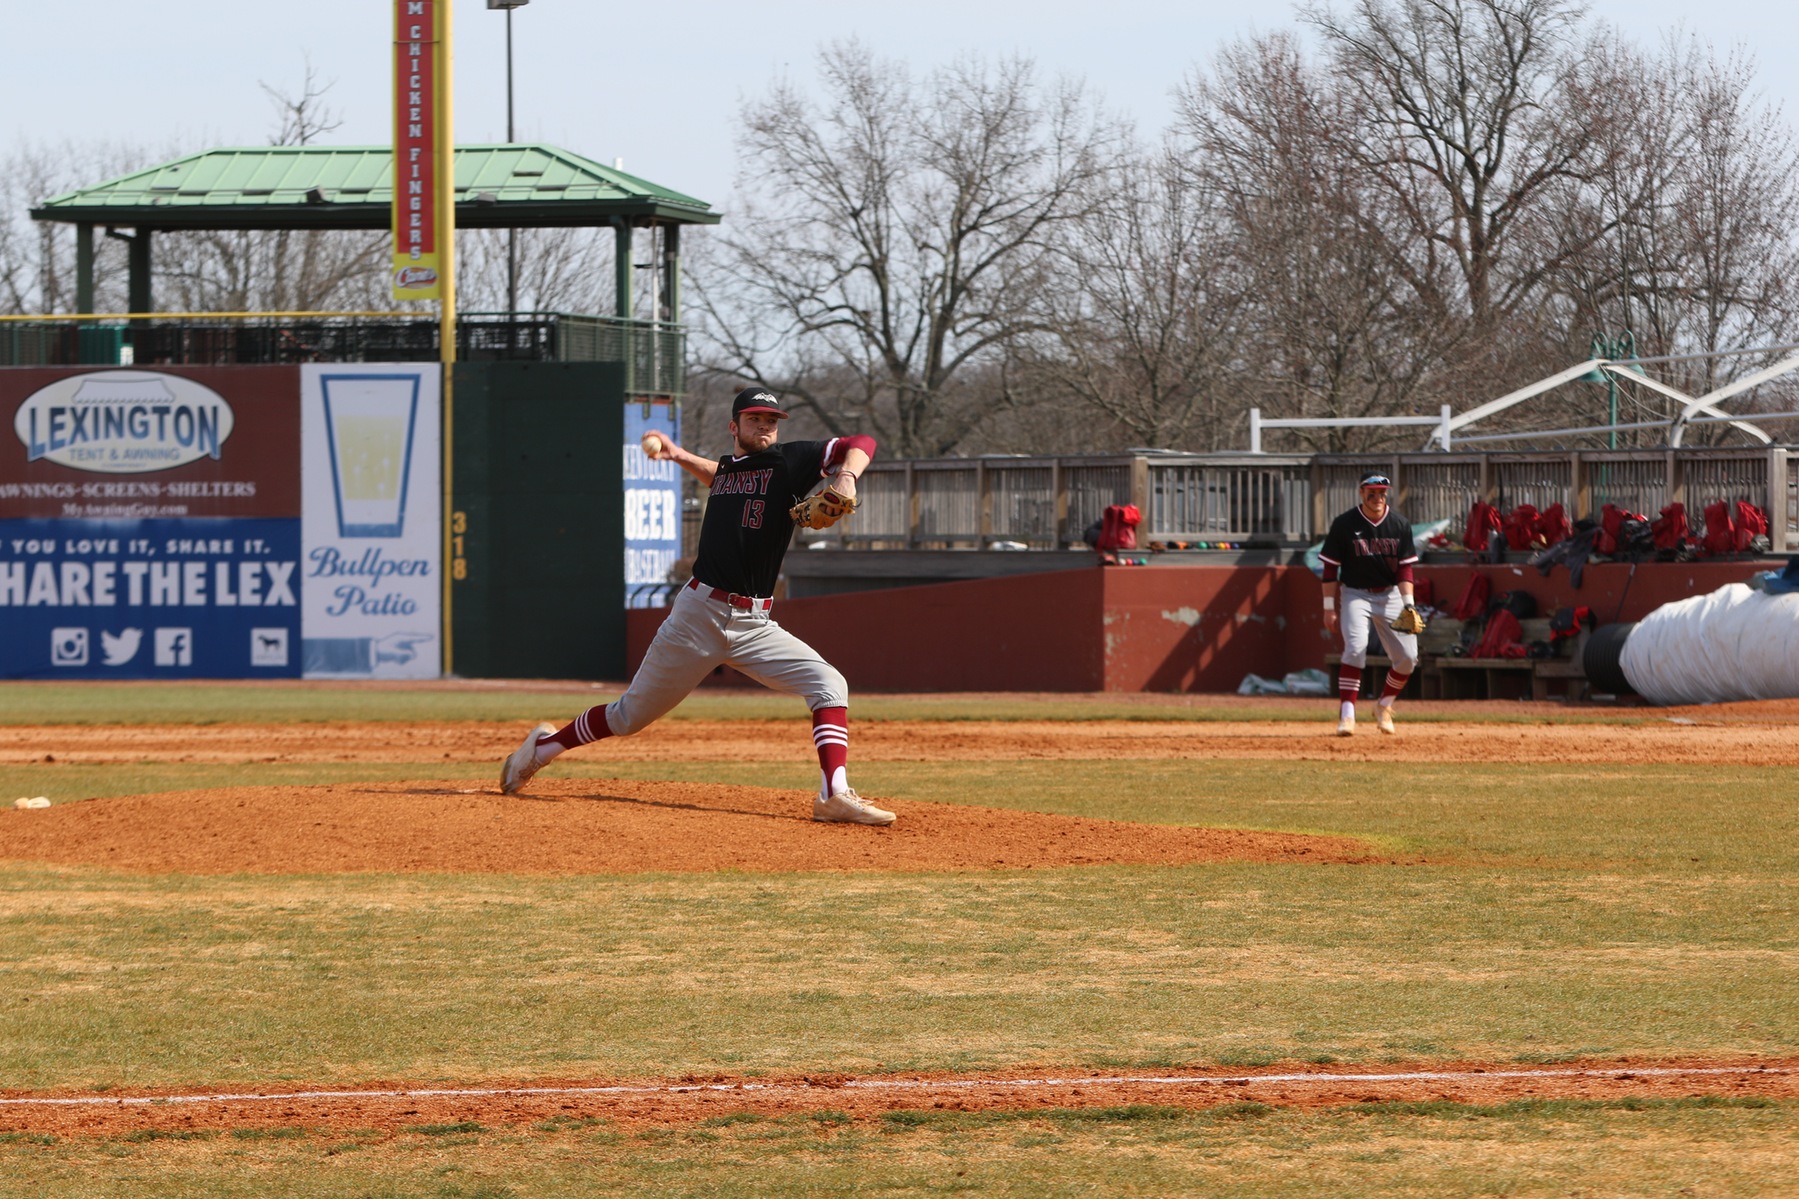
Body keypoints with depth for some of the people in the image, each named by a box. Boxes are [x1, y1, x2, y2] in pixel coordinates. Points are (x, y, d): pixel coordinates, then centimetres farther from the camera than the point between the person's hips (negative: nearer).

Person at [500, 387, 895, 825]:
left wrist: (846, 477, -26)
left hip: (753, 624, -1)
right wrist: (680, 455, 26)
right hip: (699, 613, 1)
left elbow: (861, 445, -8)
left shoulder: (790, 461, 1)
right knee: (631, 715, 9)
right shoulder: (728, 467, 11)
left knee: (827, 685, -21)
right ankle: (543, 746, 30)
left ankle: (835, 796, -27)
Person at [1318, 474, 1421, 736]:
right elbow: (1330, 568, -5)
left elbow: (1405, 567, -3)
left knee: (1407, 657, -2)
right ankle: (1346, 715, -24)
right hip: (1355, 594, -3)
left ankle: (1384, 705, 22)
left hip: (1390, 595, 3)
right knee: (1355, 648, -23)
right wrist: (1330, 608, -9)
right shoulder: (1344, 525, -9)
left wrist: (1408, 605, -15)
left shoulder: (1399, 525, -3)